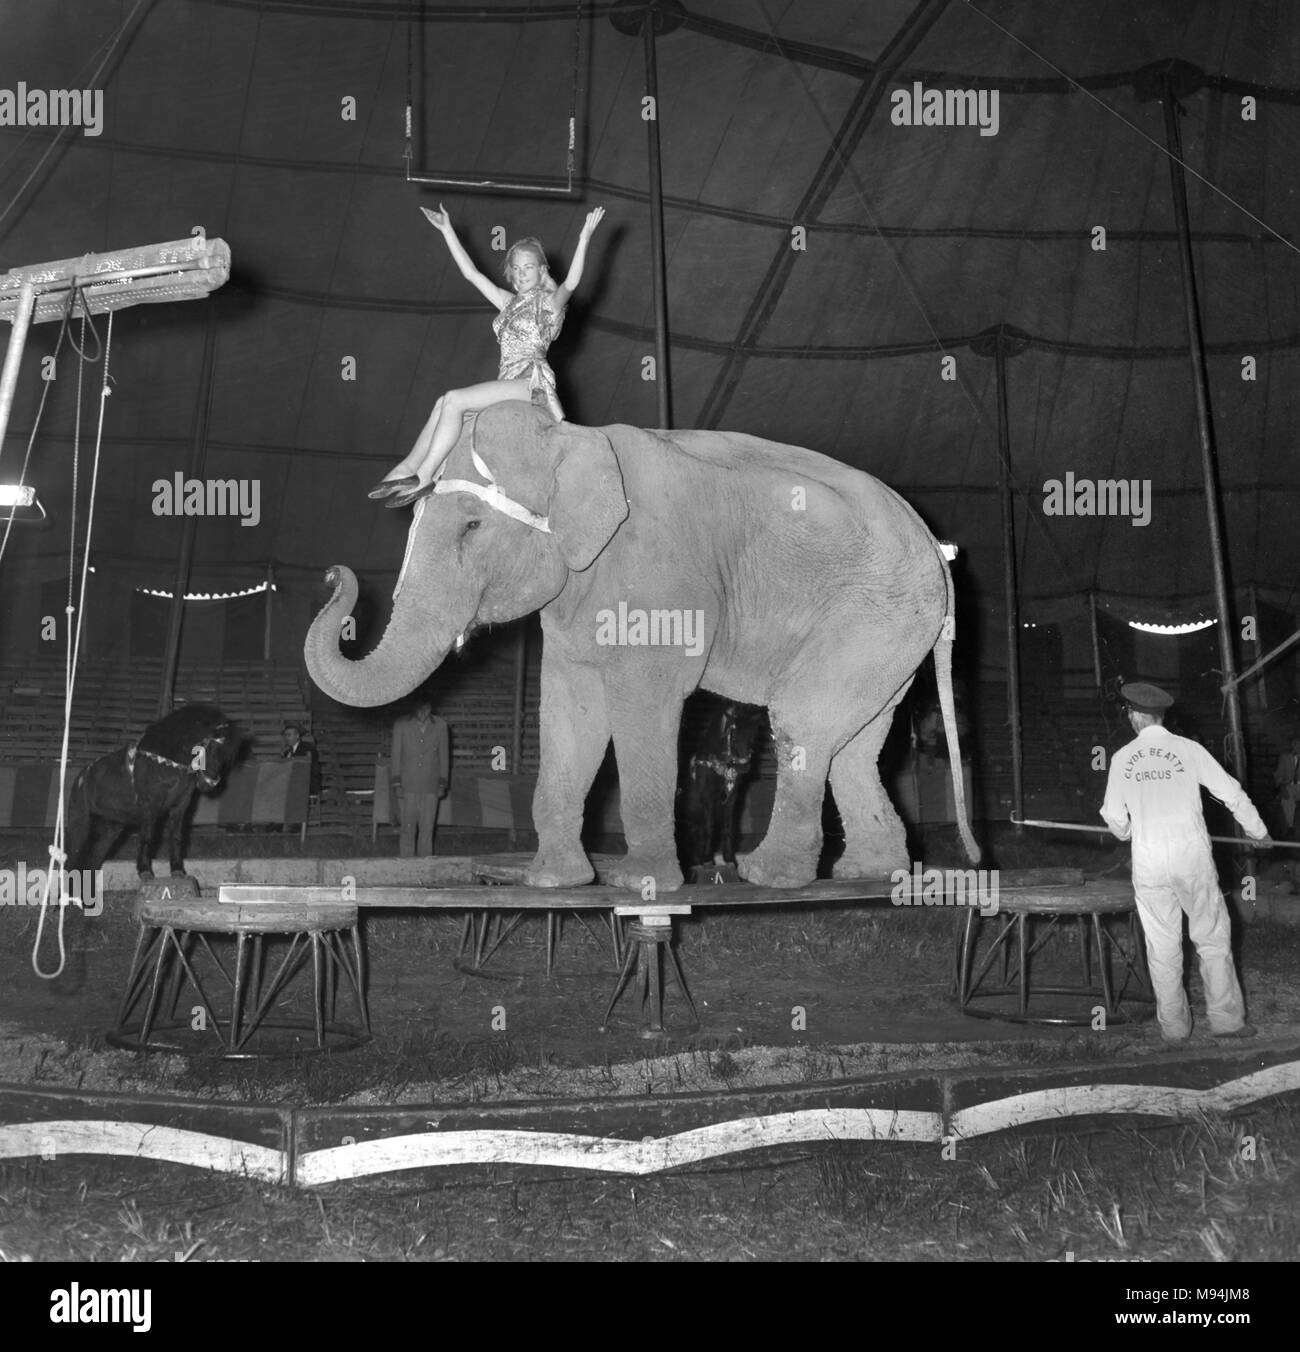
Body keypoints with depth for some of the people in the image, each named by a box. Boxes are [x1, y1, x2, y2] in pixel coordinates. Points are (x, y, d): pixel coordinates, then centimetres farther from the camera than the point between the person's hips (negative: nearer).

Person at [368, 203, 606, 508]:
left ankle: (423, 477, -24)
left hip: (532, 378, -8)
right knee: (444, 405, -4)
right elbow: (471, 273, 27)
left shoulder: (549, 301, 5)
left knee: (453, 401, -21)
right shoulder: (509, 302, 25)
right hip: (508, 381, 8)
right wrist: (447, 231, 26)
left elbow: (571, 283, -17)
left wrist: (583, 241, -31)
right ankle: (409, 467, -6)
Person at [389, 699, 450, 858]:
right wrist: (396, 783, -3)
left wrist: (442, 783, 5)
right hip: (407, 785, -1)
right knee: (407, 828, -2)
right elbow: (396, 755, 2)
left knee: (427, 829, 0)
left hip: (430, 786, 1)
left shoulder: (440, 726, 2)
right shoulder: (401, 725, -1)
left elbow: (444, 755, 7)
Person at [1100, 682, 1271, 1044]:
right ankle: (1226, 1018, 12)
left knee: (1162, 946, 10)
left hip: (1148, 862, 2)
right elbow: (1231, 793, 2)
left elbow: (1115, 818, 7)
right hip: (1192, 857, -1)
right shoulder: (1188, 750, -4)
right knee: (1213, 938, 10)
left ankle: (1174, 1026, 16)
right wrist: (1258, 831, 17)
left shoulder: (1122, 758, 1)